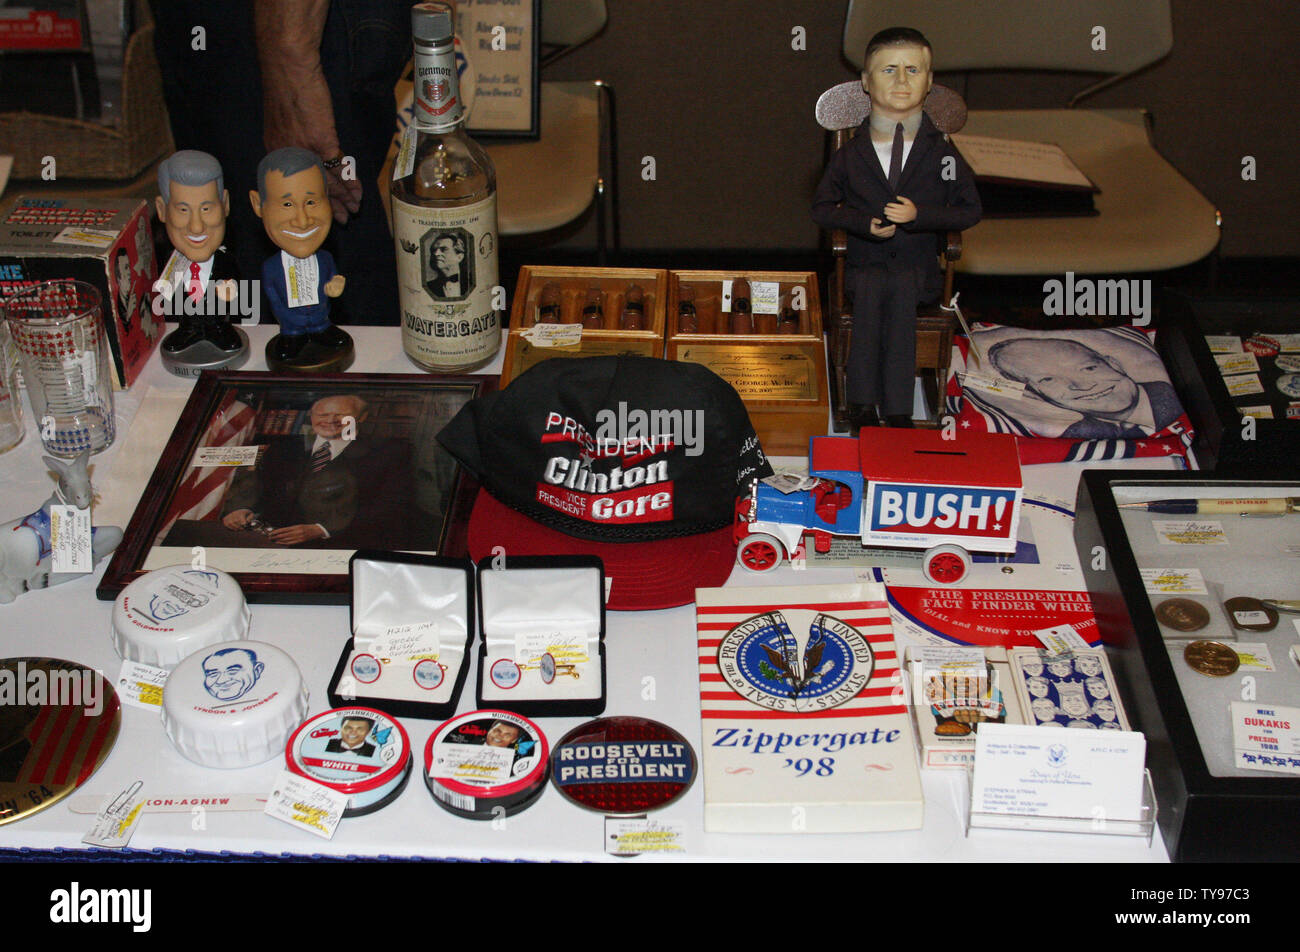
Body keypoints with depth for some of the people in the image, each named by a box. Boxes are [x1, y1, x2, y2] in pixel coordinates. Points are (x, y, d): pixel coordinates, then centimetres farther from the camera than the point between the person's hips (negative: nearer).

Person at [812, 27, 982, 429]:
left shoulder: (941, 153, 5)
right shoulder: (851, 154, 8)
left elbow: (970, 210, 5)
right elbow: (822, 207, 12)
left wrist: (918, 215, -11)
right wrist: (865, 224, -6)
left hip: (918, 263, -1)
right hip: (866, 260, 1)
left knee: (904, 292, -33)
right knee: (867, 292, -32)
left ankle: (898, 408, -32)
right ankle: (862, 402, -29)